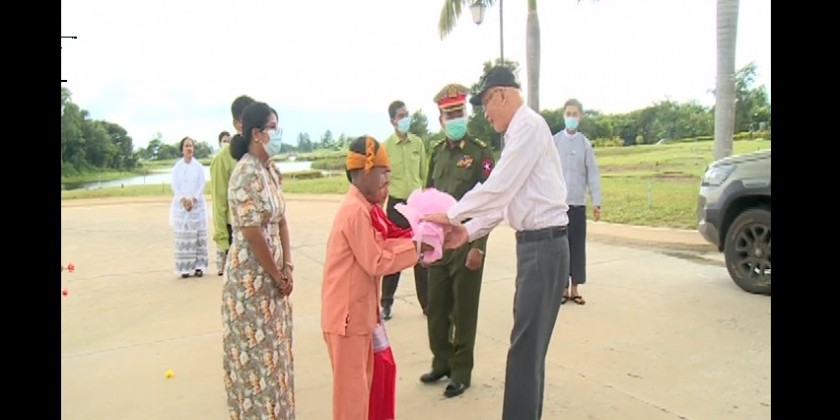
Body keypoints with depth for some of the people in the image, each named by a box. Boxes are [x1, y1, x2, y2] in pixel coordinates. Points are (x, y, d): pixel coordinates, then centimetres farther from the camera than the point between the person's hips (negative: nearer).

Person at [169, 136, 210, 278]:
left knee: (198, 235, -1)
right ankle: (185, 267, 1)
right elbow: (175, 186, 1)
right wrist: (183, 200, -13)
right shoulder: (177, 167, 5)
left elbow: (202, 185, 0)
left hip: (197, 204, 0)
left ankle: (199, 266, 2)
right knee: (183, 236, -1)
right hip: (181, 205, 0)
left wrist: (193, 200, -12)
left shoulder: (199, 166, 5)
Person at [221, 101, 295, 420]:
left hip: (272, 274, 9)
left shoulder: (270, 170, 8)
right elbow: (253, 234, -22)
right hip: (251, 276, -9)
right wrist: (278, 277, -12)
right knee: (258, 352, 6)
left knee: (273, 348, 19)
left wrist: (287, 268, 0)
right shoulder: (247, 174, -20)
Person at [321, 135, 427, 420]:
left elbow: (380, 246, 8)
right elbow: (376, 263, -21)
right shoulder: (356, 210, -22)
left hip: (359, 311, 10)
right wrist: (415, 249, -15)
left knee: (361, 381, 23)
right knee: (351, 386, 5)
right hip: (347, 314, -10)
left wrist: (413, 239, -4)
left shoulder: (363, 207, 9)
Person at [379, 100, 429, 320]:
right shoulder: (385, 146, -5)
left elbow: (425, 174, 8)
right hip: (396, 204, -2)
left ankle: (427, 302, 21)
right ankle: (386, 302, 22)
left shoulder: (418, 143, 4)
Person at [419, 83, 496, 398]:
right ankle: (442, 361, 33)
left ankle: (461, 371, 23)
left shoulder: (480, 153, -8)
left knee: (463, 311, 6)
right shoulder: (437, 153, 9)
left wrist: (478, 248, -17)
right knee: (436, 308, 14)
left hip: (466, 245, -5)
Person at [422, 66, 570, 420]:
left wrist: (452, 215, -10)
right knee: (527, 342, 17)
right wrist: (468, 232, 9)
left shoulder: (528, 125, -13)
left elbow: (497, 189, -20)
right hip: (534, 243, 10)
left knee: (526, 345, -2)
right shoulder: (518, 131, 16)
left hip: (544, 244, -10)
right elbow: (505, 199, 16)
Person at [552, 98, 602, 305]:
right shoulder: (554, 142, -1)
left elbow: (593, 174, 2)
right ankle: (563, 288, 17)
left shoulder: (585, 143, 2)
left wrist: (596, 202, -3)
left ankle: (575, 289, 18)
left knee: (577, 247, 7)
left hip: (578, 203, 1)